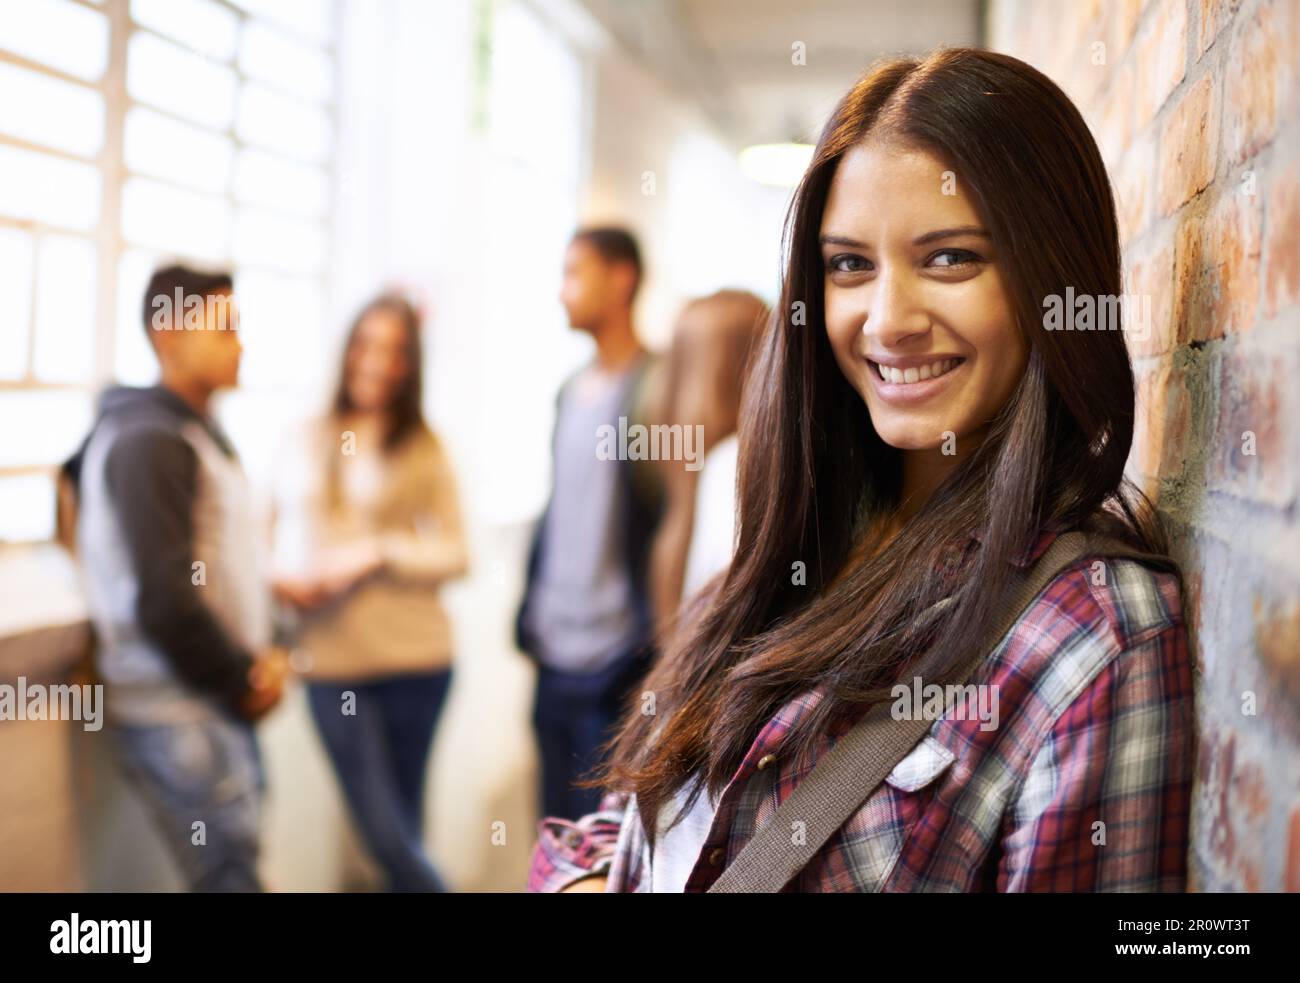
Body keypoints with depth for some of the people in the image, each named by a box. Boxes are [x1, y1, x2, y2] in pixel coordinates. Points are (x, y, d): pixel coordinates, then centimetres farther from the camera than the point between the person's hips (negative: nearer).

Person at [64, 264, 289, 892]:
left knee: (235, 867, 14)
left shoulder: (196, 432, 15)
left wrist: (256, 659, 3)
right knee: (230, 877, -6)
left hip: (217, 703, 9)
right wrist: (245, 680, -11)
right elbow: (164, 599, -22)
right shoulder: (149, 440, -16)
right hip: (180, 715, -9)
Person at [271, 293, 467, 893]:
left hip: (414, 657, -1)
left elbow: (455, 553, -1)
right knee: (384, 832, -1)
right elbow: (269, 531, 16)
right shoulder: (303, 443, 8)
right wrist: (280, 574, -4)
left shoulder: (423, 448, 1)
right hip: (331, 662, 1)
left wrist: (378, 554, -14)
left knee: (402, 827, 9)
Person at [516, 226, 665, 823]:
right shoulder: (571, 391, 13)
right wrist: (529, 615, 13)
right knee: (558, 829, 16)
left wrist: (643, 651, -18)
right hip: (555, 661, 8)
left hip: (614, 662, -7)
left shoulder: (652, 392, -11)